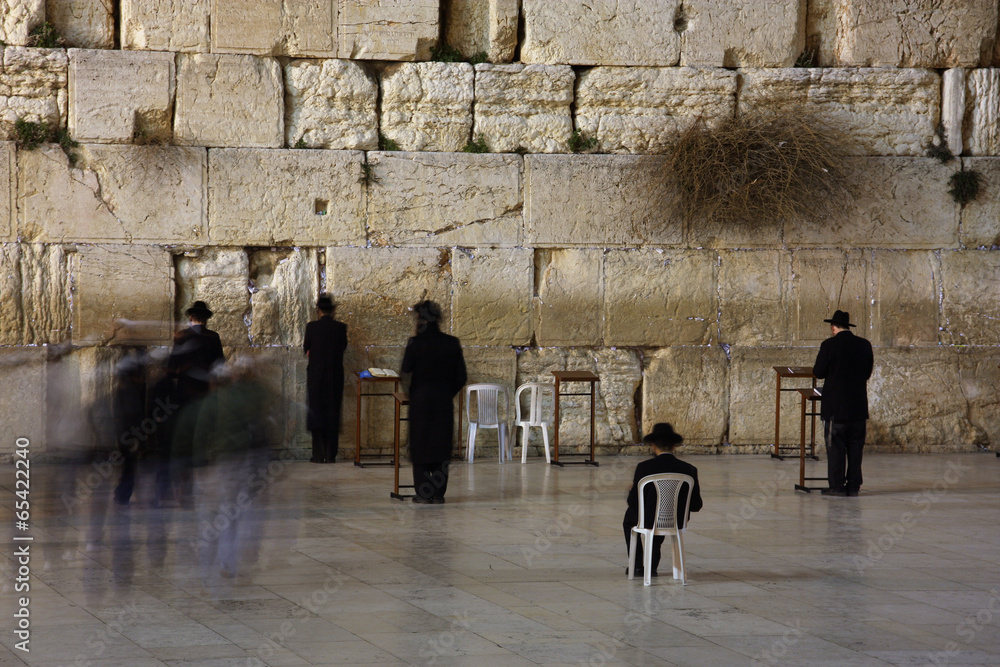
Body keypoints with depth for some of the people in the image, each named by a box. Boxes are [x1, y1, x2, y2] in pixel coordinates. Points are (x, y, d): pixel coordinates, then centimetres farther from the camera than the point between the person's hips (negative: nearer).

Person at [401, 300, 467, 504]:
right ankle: (439, 493, 7)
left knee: (420, 444, 5)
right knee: (442, 445, 8)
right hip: (444, 402, 2)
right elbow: (461, 377, 2)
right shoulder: (452, 343, -1)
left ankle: (423, 493, 3)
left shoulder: (415, 343, -11)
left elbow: (406, 371, -5)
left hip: (420, 400, -2)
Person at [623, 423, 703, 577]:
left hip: (650, 522, -2)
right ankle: (652, 566, 41)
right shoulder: (689, 470, -11)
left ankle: (637, 566, 35)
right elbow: (696, 506, -6)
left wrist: (632, 491, 12)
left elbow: (633, 502, -11)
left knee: (630, 516, 33)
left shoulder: (644, 467, -18)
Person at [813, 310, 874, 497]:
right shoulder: (864, 345, 4)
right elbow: (867, 373, 11)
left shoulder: (829, 345, -9)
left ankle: (837, 486, -1)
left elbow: (818, 372, -6)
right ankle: (853, 485, 9)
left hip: (835, 406, -4)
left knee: (835, 446, 0)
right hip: (859, 406, 4)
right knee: (855, 447, 9)